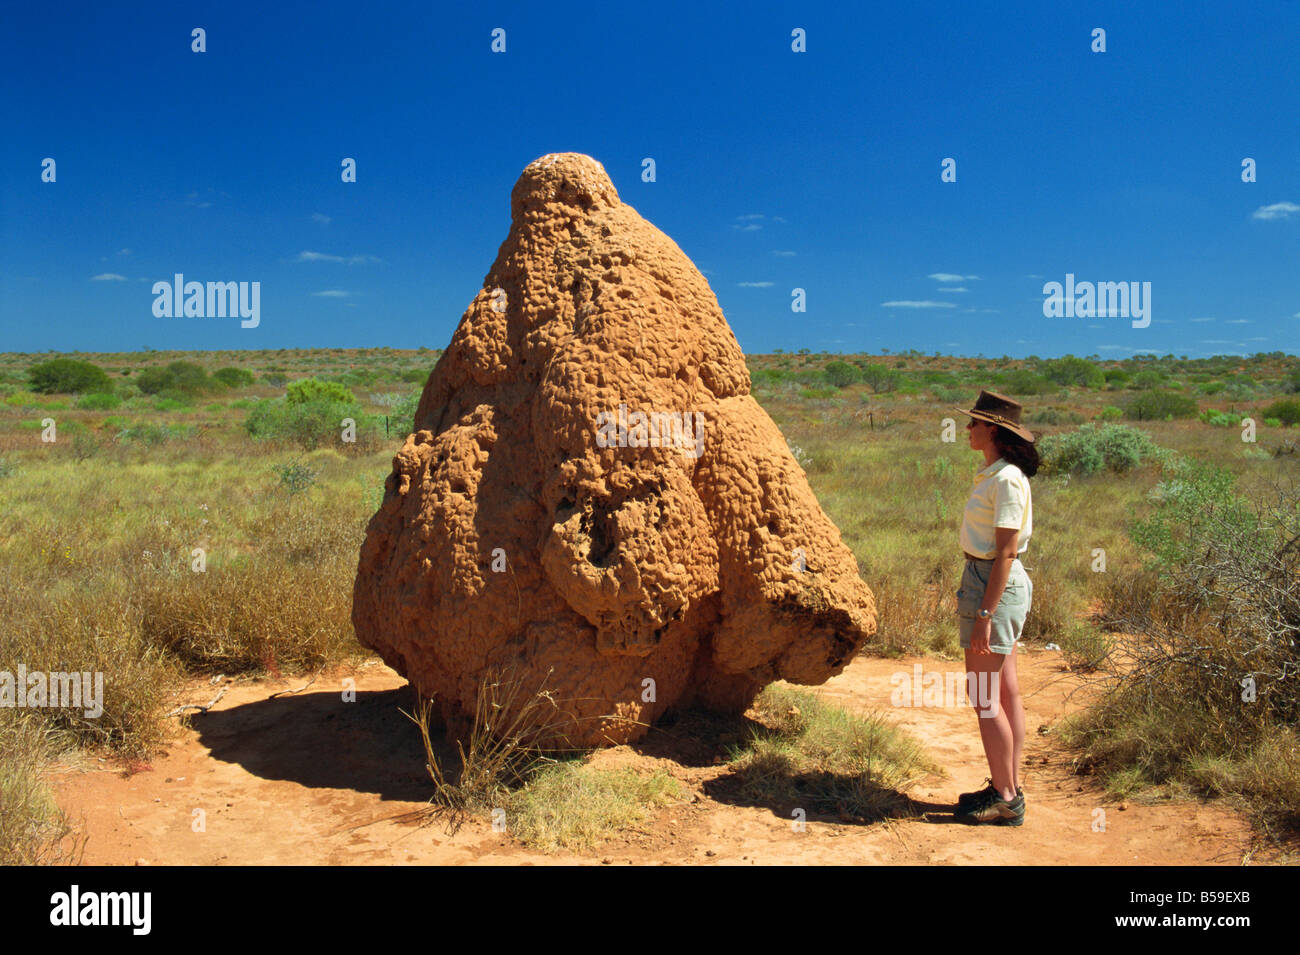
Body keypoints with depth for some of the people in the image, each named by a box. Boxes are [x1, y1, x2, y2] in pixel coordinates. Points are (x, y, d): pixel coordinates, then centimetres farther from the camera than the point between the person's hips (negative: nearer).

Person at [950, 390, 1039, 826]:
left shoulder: (1007, 480, -18)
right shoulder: (995, 474, 12)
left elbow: (1007, 551, -21)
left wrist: (984, 615, -22)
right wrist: (977, 601, 20)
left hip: (995, 586, -10)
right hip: (987, 579, 10)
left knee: (983, 694, -3)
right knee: (1005, 692, 14)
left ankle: (1005, 798, 7)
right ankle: (1011, 788, 23)